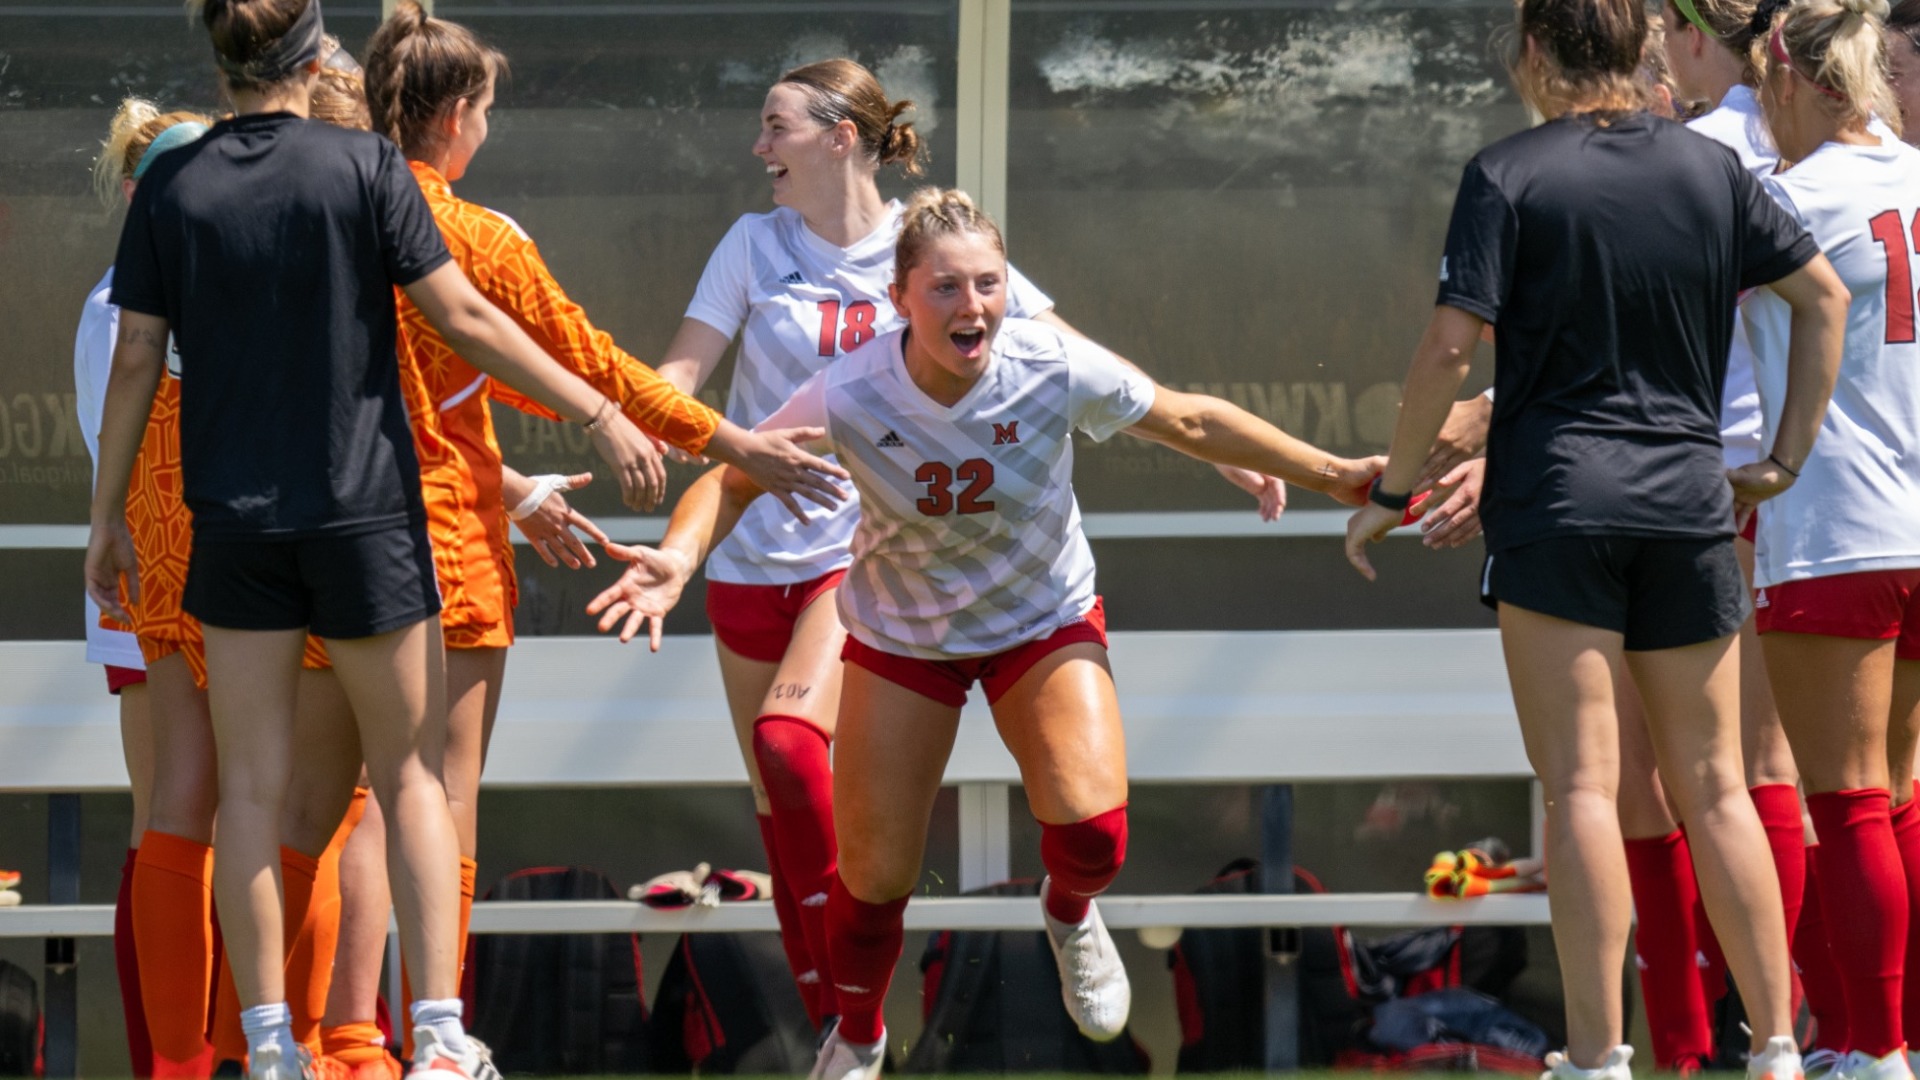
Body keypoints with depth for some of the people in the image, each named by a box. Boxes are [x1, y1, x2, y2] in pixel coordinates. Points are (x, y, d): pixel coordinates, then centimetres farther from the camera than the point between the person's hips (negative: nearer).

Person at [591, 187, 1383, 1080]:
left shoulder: (1056, 370, -27)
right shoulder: (848, 397, -29)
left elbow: (1191, 422, -10)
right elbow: (734, 477, -15)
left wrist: (1332, 474, -6)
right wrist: (679, 557, -35)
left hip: (1047, 624, 0)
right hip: (900, 636, 0)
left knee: (1092, 835, -20)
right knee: (874, 876, 0)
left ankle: (1069, 914, 20)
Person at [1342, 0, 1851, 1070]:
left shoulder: (1508, 177, -5)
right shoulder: (1711, 167, 7)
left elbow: (1451, 345, -10)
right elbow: (1825, 296, 11)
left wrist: (1392, 490, 0)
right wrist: (1784, 460, 17)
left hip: (1556, 496, -4)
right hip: (1690, 498, 4)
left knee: (1584, 783, -5)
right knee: (1714, 784, 10)